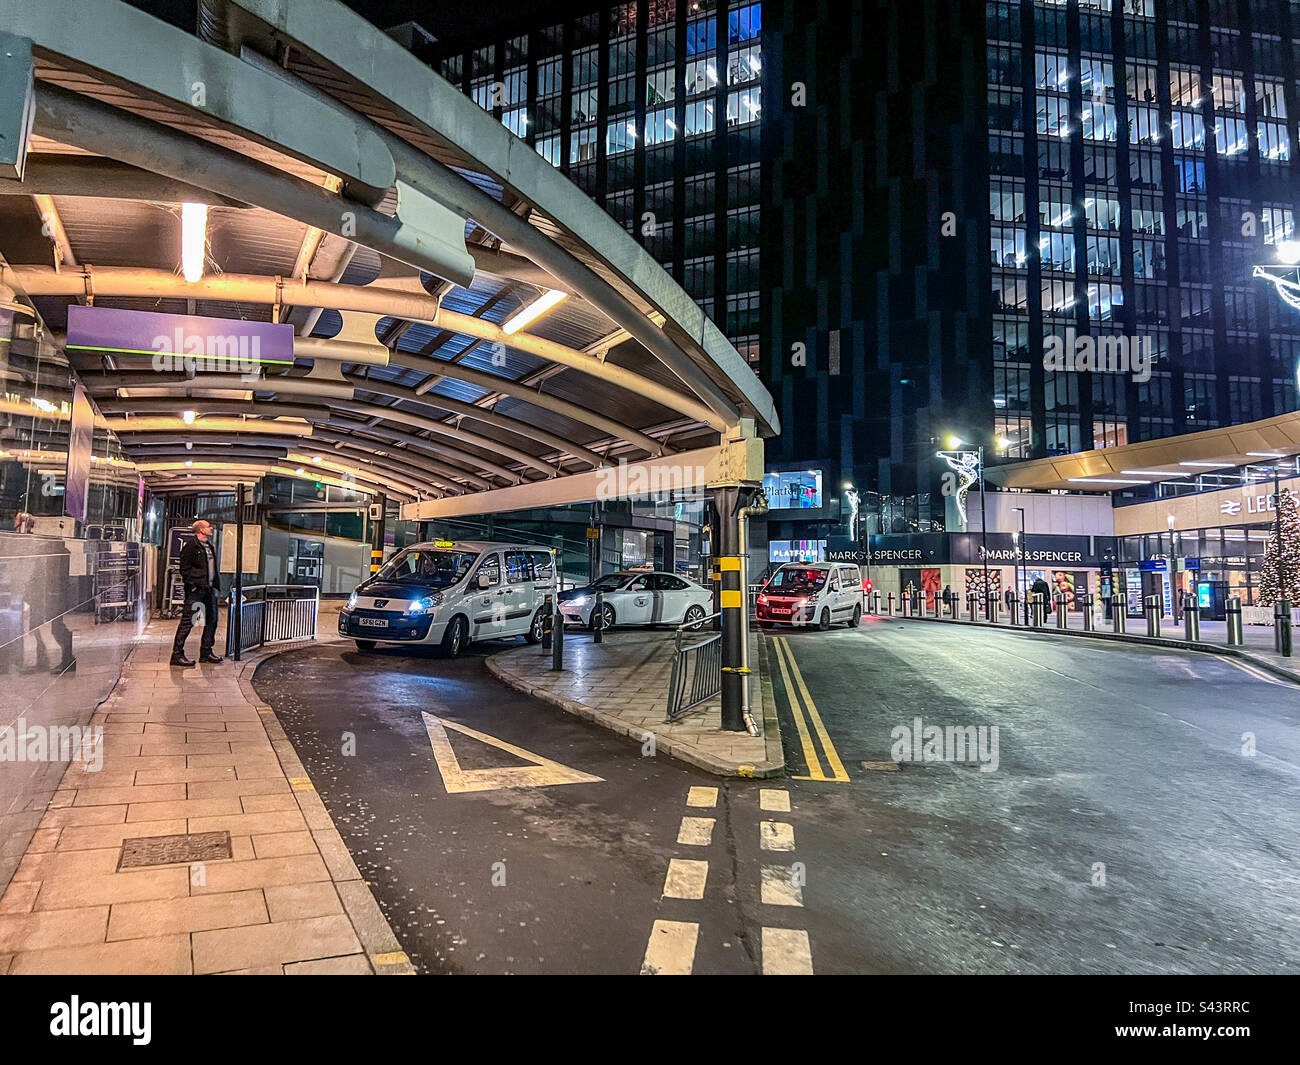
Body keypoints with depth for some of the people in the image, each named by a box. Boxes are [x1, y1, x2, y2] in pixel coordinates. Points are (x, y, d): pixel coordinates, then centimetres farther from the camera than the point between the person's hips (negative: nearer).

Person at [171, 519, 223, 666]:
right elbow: (184, 569, -12)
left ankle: (206, 652, 20)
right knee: (187, 621, -7)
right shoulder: (191, 547, -9)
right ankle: (177, 654, -2)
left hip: (209, 588, 9)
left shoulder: (209, 546, 17)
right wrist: (192, 586, -16)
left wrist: (215, 585, 16)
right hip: (196, 589, -9)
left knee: (212, 620, 11)